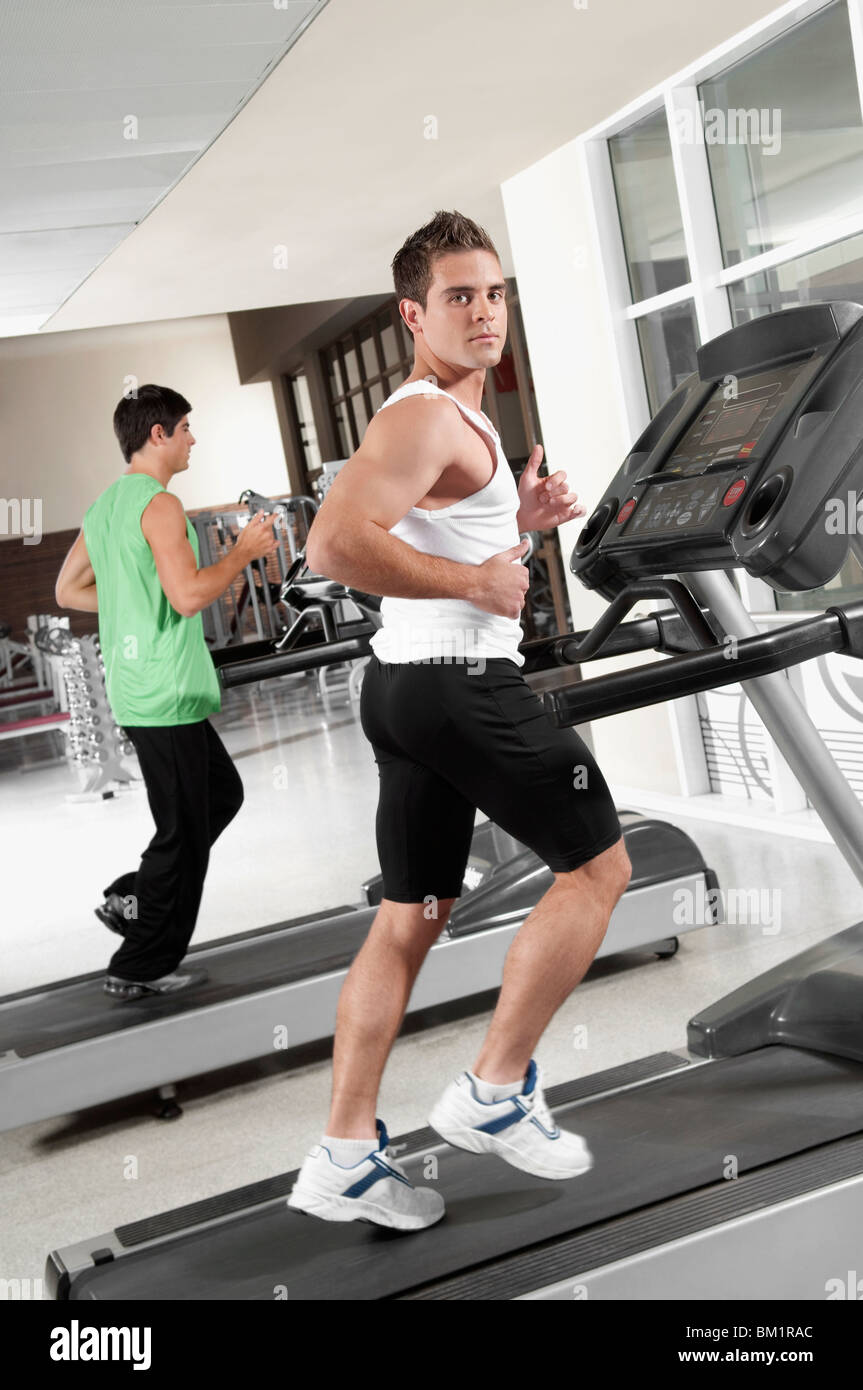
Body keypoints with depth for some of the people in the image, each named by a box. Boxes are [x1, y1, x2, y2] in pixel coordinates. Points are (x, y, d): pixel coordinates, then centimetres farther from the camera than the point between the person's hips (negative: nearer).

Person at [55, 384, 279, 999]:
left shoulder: (104, 506, 14)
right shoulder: (159, 504, -15)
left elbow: (68, 590, 21)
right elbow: (189, 596, -24)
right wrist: (244, 552, -12)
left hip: (136, 690, 10)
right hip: (168, 694, -10)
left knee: (222, 793, 22)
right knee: (183, 831, 0)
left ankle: (132, 898, 20)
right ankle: (141, 967, 9)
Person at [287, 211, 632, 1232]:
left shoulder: (449, 418, 20)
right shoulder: (424, 418, -14)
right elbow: (334, 544, -28)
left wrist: (518, 522, 14)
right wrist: (478, 581, -20)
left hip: (409, 684, 10)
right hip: (458, 680, -10)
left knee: (411, 916, 11)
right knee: (598, 866, 2)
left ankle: (344, 1157, 16)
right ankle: (495, 1093, 8)